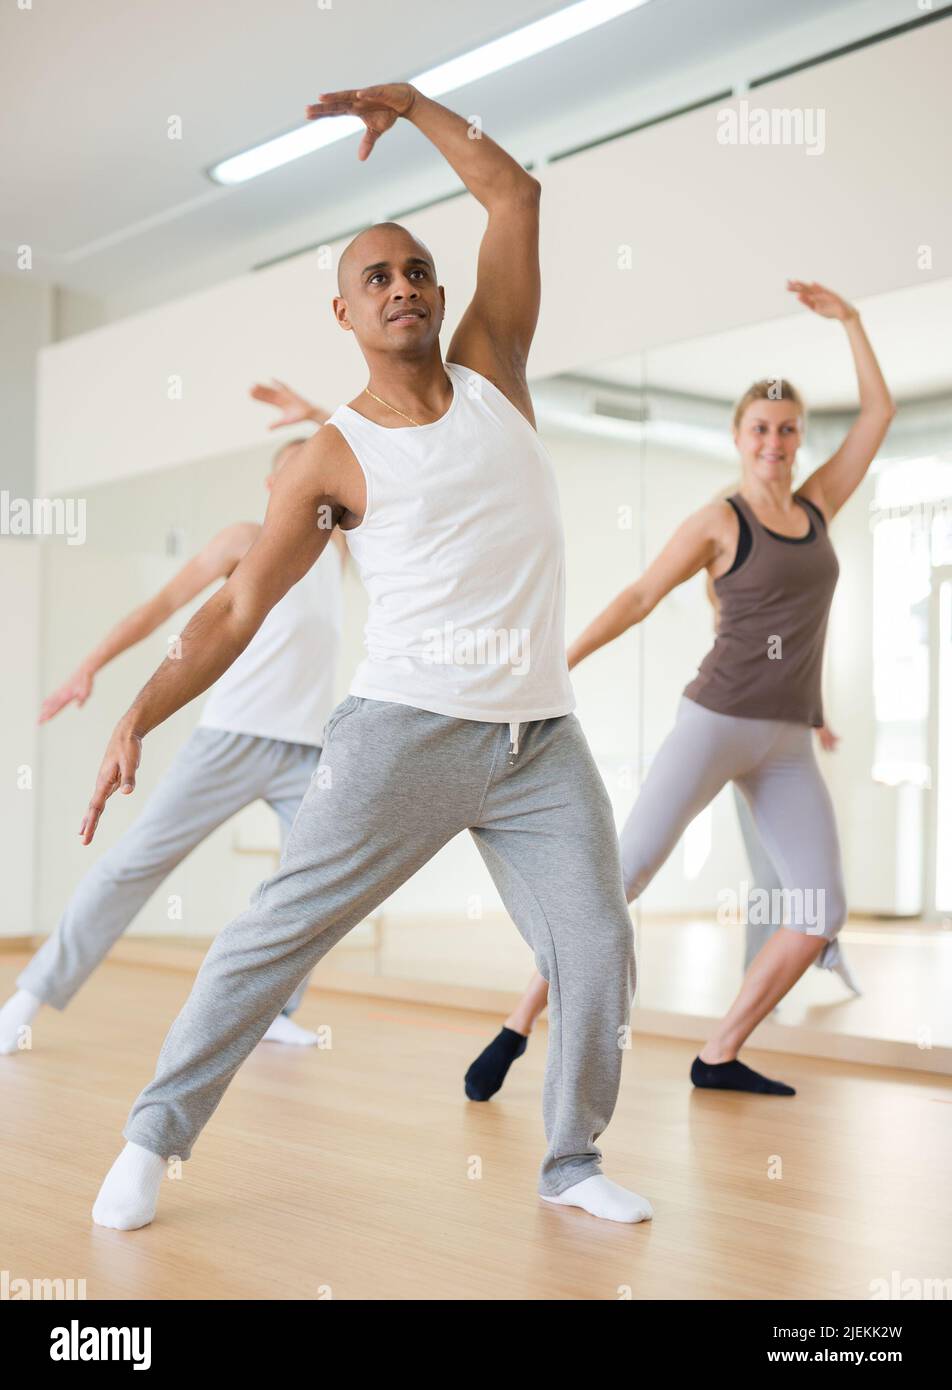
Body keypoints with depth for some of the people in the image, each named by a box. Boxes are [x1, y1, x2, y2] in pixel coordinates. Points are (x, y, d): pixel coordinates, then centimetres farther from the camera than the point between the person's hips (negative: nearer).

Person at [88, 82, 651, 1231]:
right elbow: (237, 609, 0)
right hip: (402, 732, -3)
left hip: (541, 739, 3)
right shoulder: (332, 458, 1)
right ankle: (153, 1138, 9)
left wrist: (405, 102, 9)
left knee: (598, 954, -1)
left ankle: (571, 1163, 19)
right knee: (279, 930, -4)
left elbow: (514, 194, 10)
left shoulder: (492, 372, 10)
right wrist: (138, 717, -9)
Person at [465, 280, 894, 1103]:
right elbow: (639, 597, -2)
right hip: (717, 720, -5)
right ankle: (519, 1027, -9)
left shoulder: (816, 507, 13)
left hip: (789, 744, 6)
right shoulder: (718, 523, -1)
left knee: (822, 911, -5)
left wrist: (847, 319, 14)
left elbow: (879, 411, 18)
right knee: (627, 867, -16)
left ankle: (720, 1057, 2)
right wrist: (561, 661, -9)